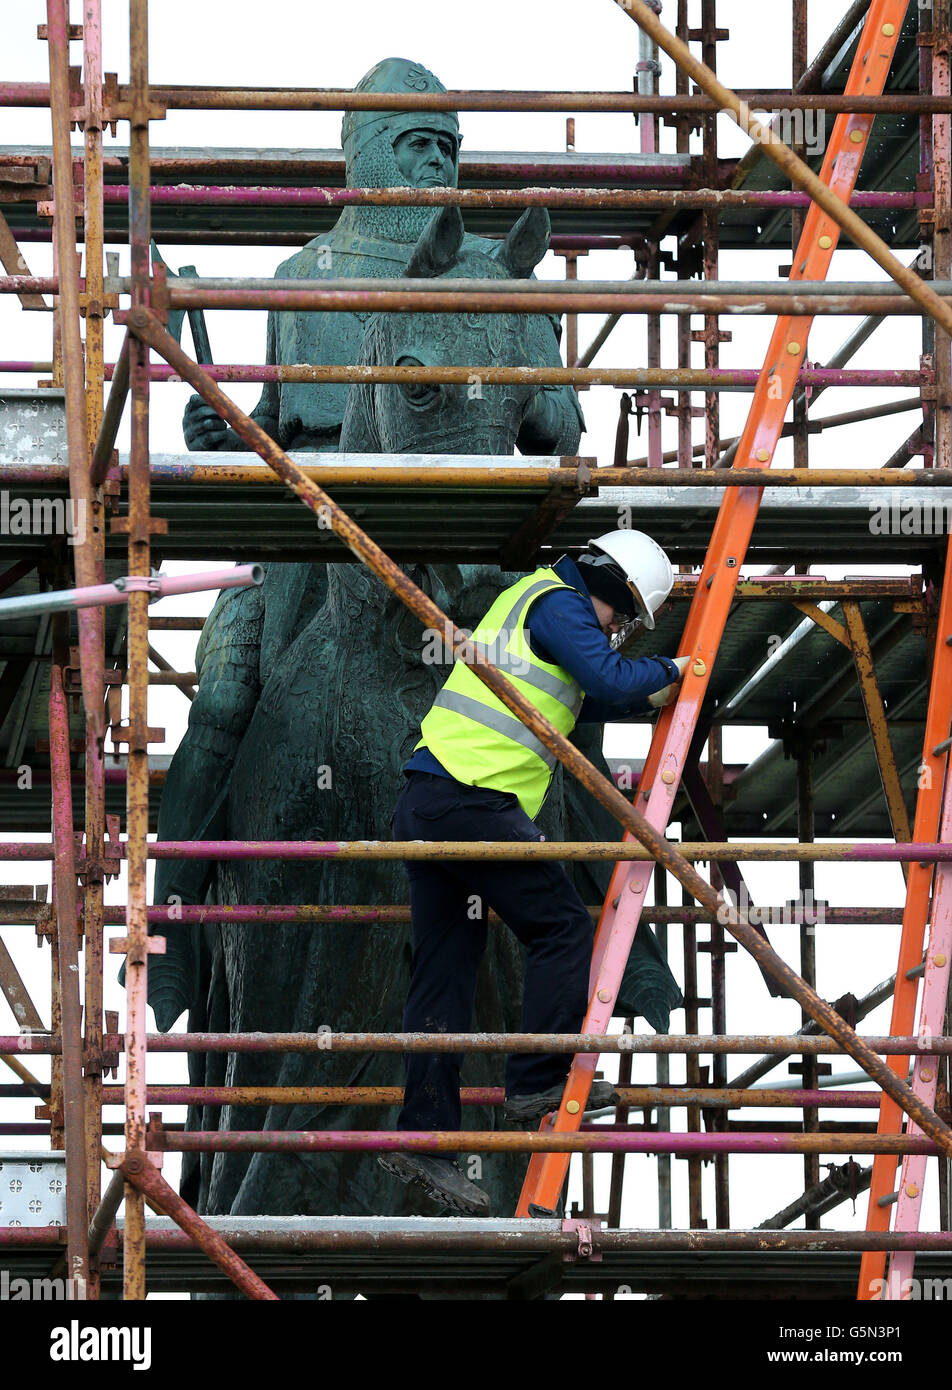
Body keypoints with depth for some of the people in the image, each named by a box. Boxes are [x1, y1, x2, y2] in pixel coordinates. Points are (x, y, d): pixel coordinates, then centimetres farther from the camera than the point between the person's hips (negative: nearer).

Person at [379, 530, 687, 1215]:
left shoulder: (529, 598, 29)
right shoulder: (557, 602, -2)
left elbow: (584, 701, 41)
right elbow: (610, 678, -12)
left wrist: (650, 697, 36)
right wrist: (669, 669, 5)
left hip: (424, 801, 10)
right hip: (475, 803, -10)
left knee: (445, 971, 7)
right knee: (564, 929, 1)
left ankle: (426, 1135, 4)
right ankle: (539, 1080, 0)